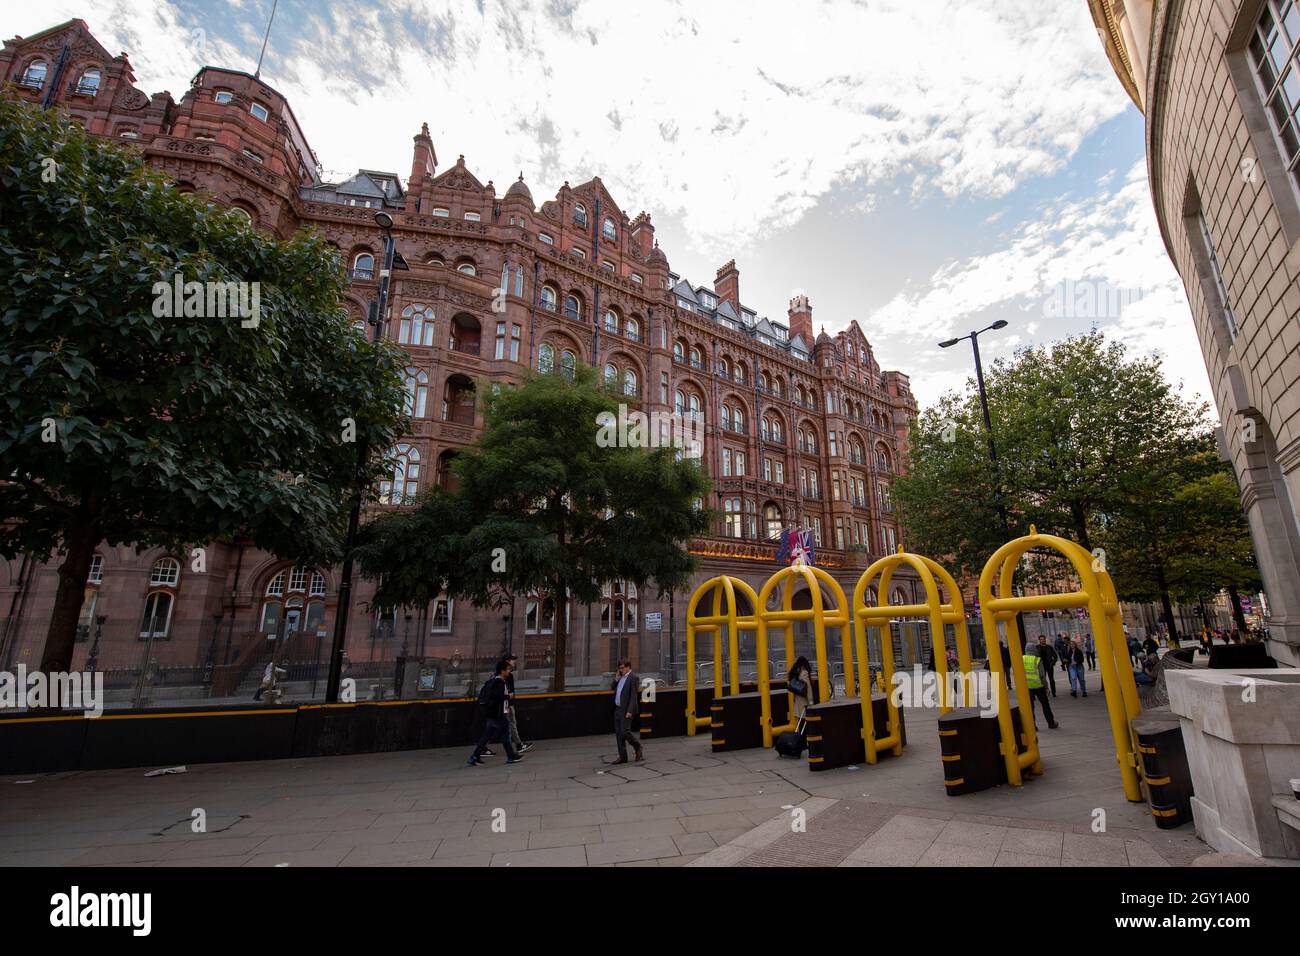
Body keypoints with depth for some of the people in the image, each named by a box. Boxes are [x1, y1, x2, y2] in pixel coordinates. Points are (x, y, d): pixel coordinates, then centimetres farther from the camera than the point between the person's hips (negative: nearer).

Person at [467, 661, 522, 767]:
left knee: (486, 736, 12)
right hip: (499, 714, -9)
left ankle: (474, 757, 10)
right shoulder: (499, 682, -17)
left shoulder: (492, 680, 13)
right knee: (505, 735, 2)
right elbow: (497, 696, -29)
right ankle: (511, 756, 12)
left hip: (489, 713, 9)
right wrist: (508, 696, -12)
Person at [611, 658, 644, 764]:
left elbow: (634, 696, -16)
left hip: (626, 710, -8)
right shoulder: (620, 678, 14)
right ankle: (622, 756, 17)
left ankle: (638, 748, 14)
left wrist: (630, 711, -21)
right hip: (618, 709, 8)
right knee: (618, 733, 9)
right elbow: (613, 688, 18)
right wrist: (616, 679, 2)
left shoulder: (633, 678, -12)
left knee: (625, 732, -9)